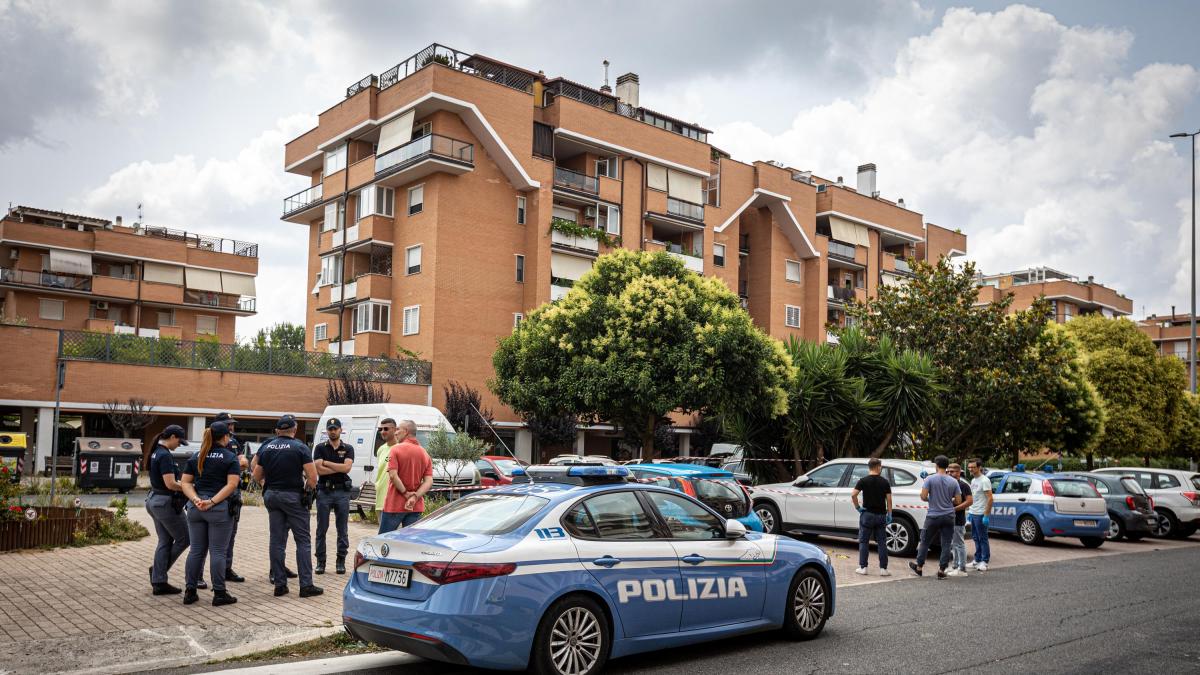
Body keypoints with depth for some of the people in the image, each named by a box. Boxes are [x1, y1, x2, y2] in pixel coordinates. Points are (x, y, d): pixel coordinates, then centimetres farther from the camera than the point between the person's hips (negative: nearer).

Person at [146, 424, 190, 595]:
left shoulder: (156, 452, 10)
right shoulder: (165, 456, -20)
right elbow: (170, 484, -24)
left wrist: (183, 484, 11)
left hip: (154, 500, 10)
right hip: (166, 502, -10)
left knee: (165, 542, 13)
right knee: (183, 539, 5)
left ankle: (159, 583, 14)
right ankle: (158, 570, 9)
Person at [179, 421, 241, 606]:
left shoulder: (196, 457, 13)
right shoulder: (230, 457, -2)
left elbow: (186, 483, 6)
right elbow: (231, 484, -13)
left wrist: (196, 499, -6)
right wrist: (212, 501, -16)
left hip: (195, 508, 5)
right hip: (219, 508, -5)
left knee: (196, 550, 11)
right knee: (217, 551, -1)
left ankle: (190, 592, 15)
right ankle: (219, 594, 3)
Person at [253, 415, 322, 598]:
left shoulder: (266, 447, 5)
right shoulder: (300, 447, -9)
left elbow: (257, 477, 11)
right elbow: (312, 477, -15)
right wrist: (307, 488, 4)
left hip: (271, 496, 5)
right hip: (293, 496, -5)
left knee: (277, 541, 10)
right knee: (303, 540, 1)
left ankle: (279, 585, 12)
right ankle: (306, 585, -1)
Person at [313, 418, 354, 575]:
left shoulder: (348, 449, 6)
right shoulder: (320, 448, 5)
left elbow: (347, 467, -11)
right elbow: (319, 470, -9)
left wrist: (326, 463, -9)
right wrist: (339, 468, -8)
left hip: (342, 491, 0)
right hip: (324, 491, 0)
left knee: (342, 529, 4)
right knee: (321, 529, 4)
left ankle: (341, 561, 12)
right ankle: (320, 562, 11)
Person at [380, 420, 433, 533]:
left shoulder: (396, 449, -7)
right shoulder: (425, 454, 8)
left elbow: (393, 475, -18)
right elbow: (429, 482, -2)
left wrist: (406, 493, -11)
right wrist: (415, 497, -10)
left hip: (395, 505, -5)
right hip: (416, 507, 5)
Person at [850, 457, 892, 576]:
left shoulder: (863, 481, -5)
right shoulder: (885, 482, 1)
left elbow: (853, 494, -16)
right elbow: (889, 499, 0)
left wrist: (858, 507, -5)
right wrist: (889, 514, 5)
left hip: (867, 514, -2)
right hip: (881, 515, 2)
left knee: (864, 542, 6)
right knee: (882, 542, 7)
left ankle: (863, 567, 5)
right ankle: (883, 569, 7)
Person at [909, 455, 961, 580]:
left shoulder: (930, 479, -9)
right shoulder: (953, 482, 0)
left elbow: (923, 496, -13)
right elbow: (958, 501, 2)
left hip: (933, 517, -2)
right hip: (949, 517, 2)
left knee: (925, 542, 10)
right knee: (946, 544, 6)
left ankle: (919, 568, 19)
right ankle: (942, 570, 5)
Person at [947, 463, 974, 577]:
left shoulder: (963, 485, -11)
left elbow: (969, 501, -18)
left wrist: (954, 509, -22)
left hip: (958, 520, -8)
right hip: (950, 519, 8)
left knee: (959, 544, -4)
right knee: (953, 545, 13)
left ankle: (962, 569, 0)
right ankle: (955, 566, 21)